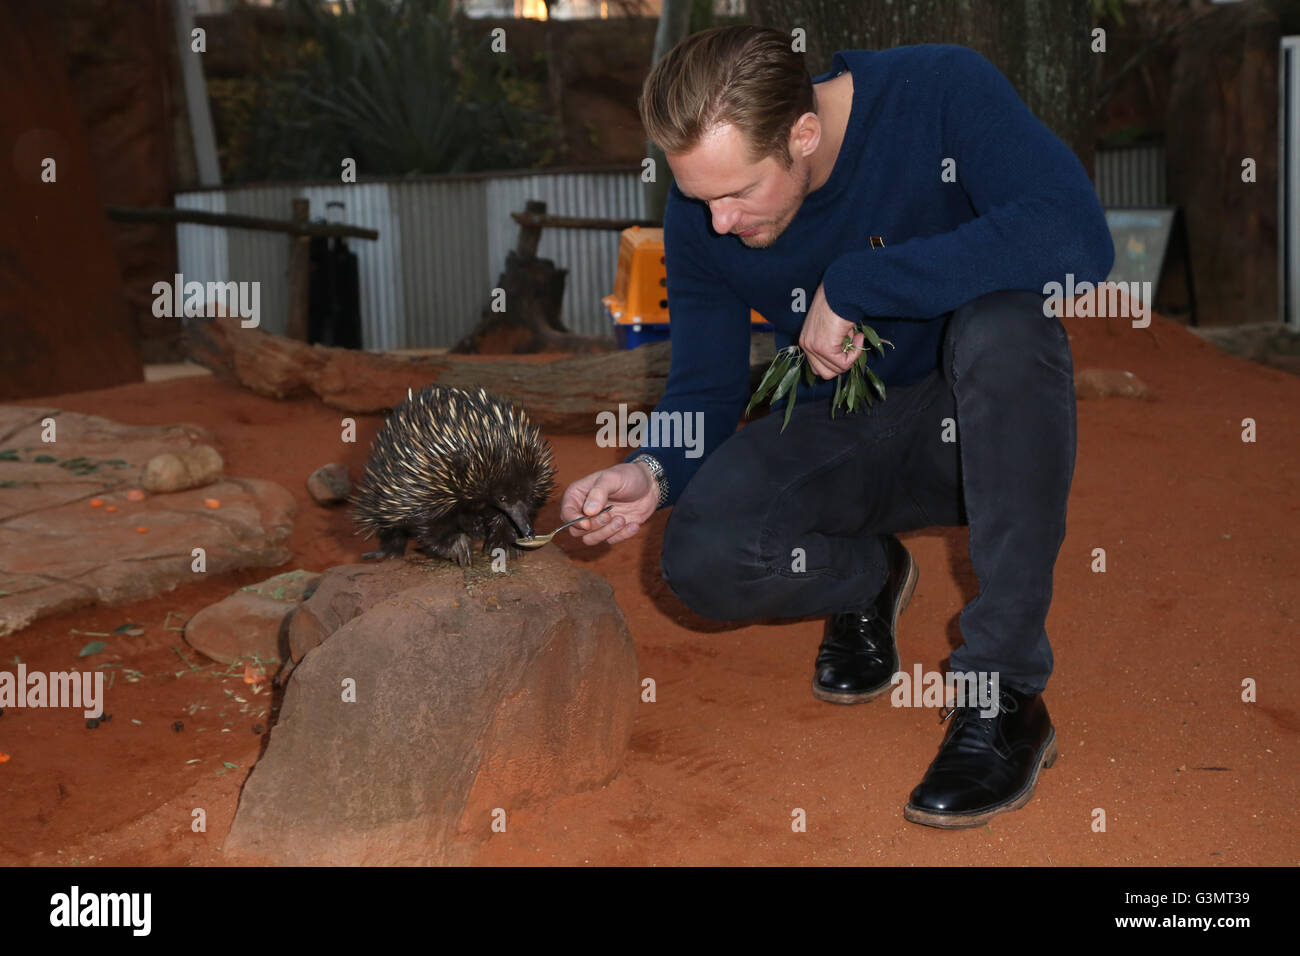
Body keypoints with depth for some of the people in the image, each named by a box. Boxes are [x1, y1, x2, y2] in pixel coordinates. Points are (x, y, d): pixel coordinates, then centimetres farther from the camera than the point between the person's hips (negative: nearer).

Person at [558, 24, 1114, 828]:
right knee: (703, 558, -26)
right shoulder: (702, 213, -10)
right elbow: (705, 390, -1)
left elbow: (1078, 236, -36)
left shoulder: (942, 91, -21)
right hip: (847, 436, 3)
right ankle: (866, 575, 11)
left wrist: (852, 284, -32)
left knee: (1003, 320, -38)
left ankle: (1004, 694, -26)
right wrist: (653, 473, -23)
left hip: (988, 424, -2)